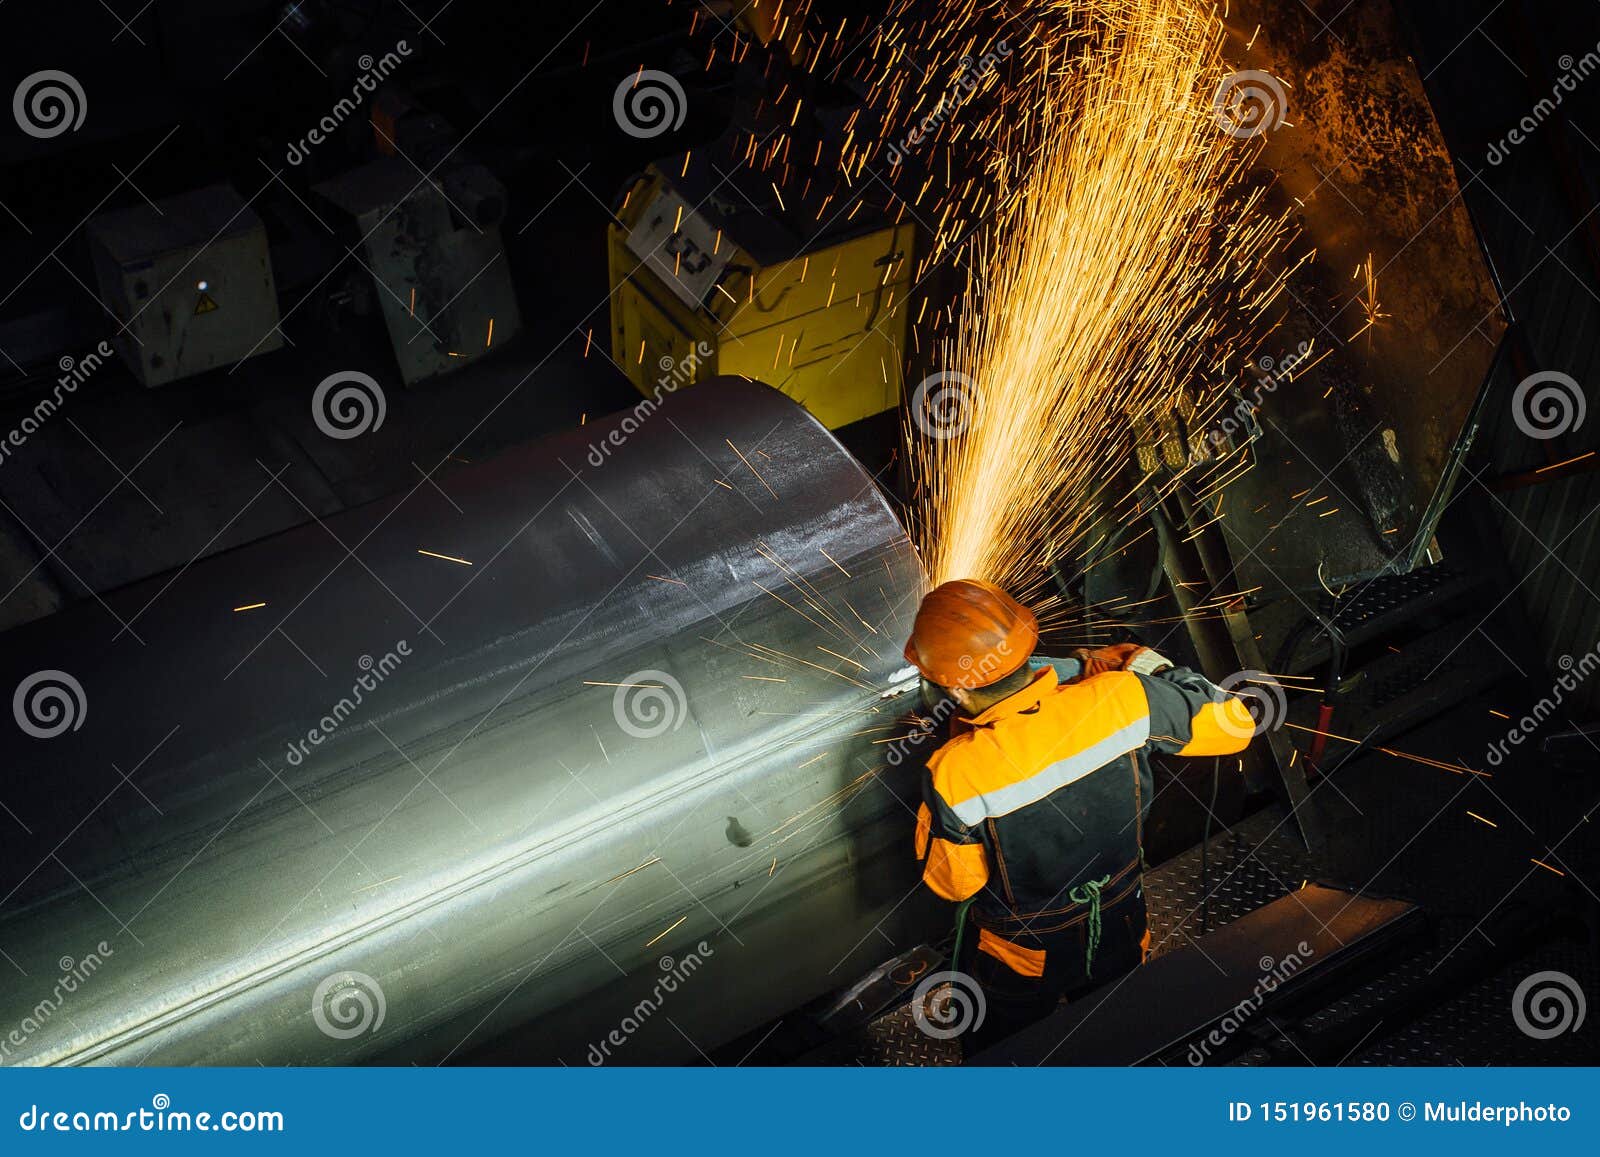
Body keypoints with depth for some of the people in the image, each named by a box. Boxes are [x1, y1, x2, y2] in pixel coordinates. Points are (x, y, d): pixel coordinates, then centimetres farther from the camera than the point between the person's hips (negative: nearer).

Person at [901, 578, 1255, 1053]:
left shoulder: (954, 776, -36)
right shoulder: (1120, 698, -31)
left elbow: (952, 884, -17)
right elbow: (1235, 724, -15)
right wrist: (1152, 668, -3)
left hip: (1019, 963, -3)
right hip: (1121, 937, 3)